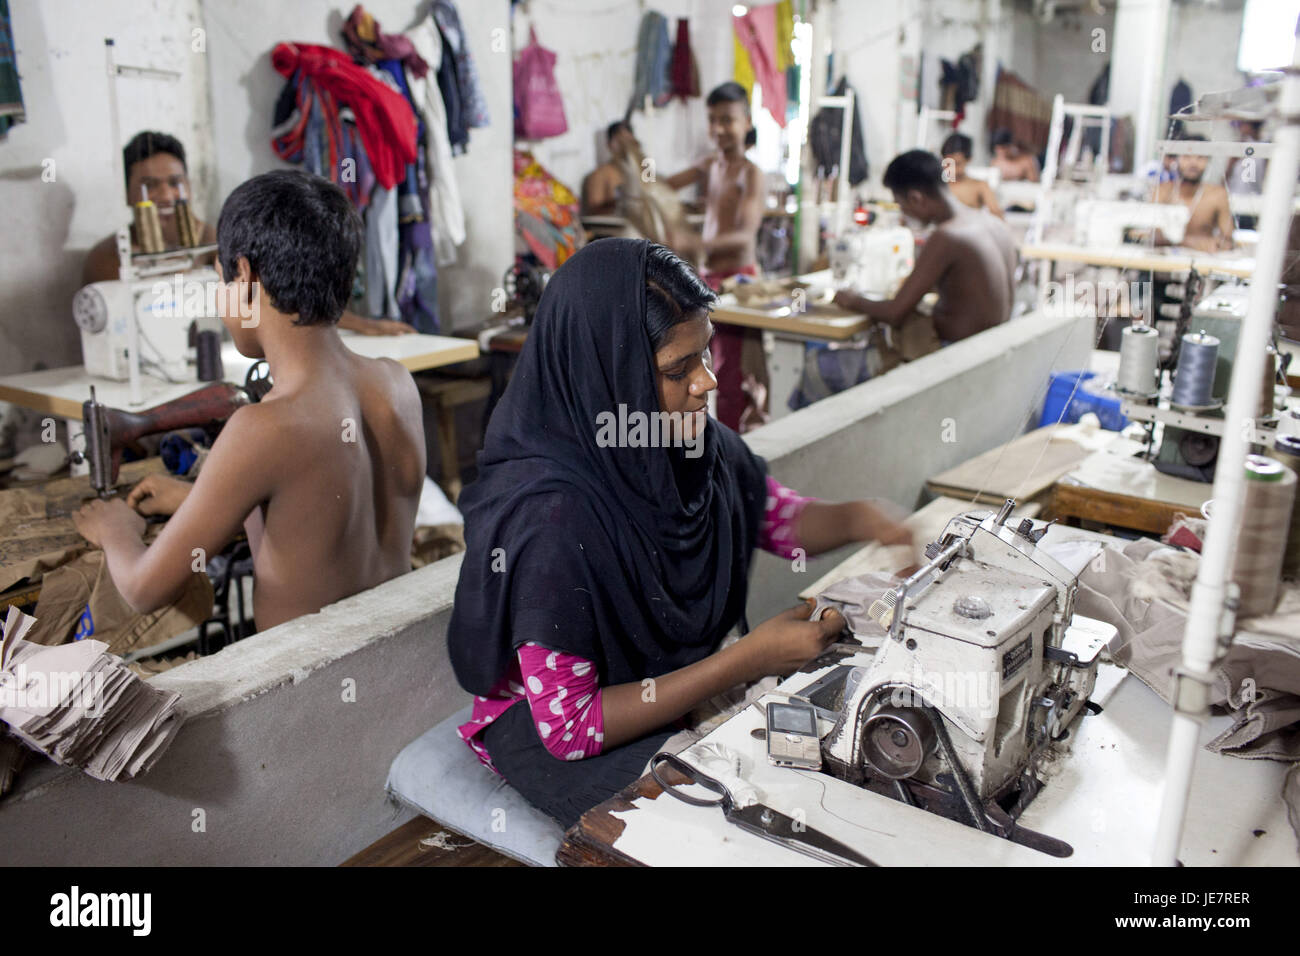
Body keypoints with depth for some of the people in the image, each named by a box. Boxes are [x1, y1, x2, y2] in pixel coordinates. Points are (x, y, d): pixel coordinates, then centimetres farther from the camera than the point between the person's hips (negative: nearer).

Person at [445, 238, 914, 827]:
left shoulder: (692, 438, -11)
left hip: (679, 680, 7)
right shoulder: (549, 514, -32)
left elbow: (780, 517, 7)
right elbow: (569, 725, -26)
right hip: (551, 731, -6)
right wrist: (747, 660, -28)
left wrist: (855, 519, -15)